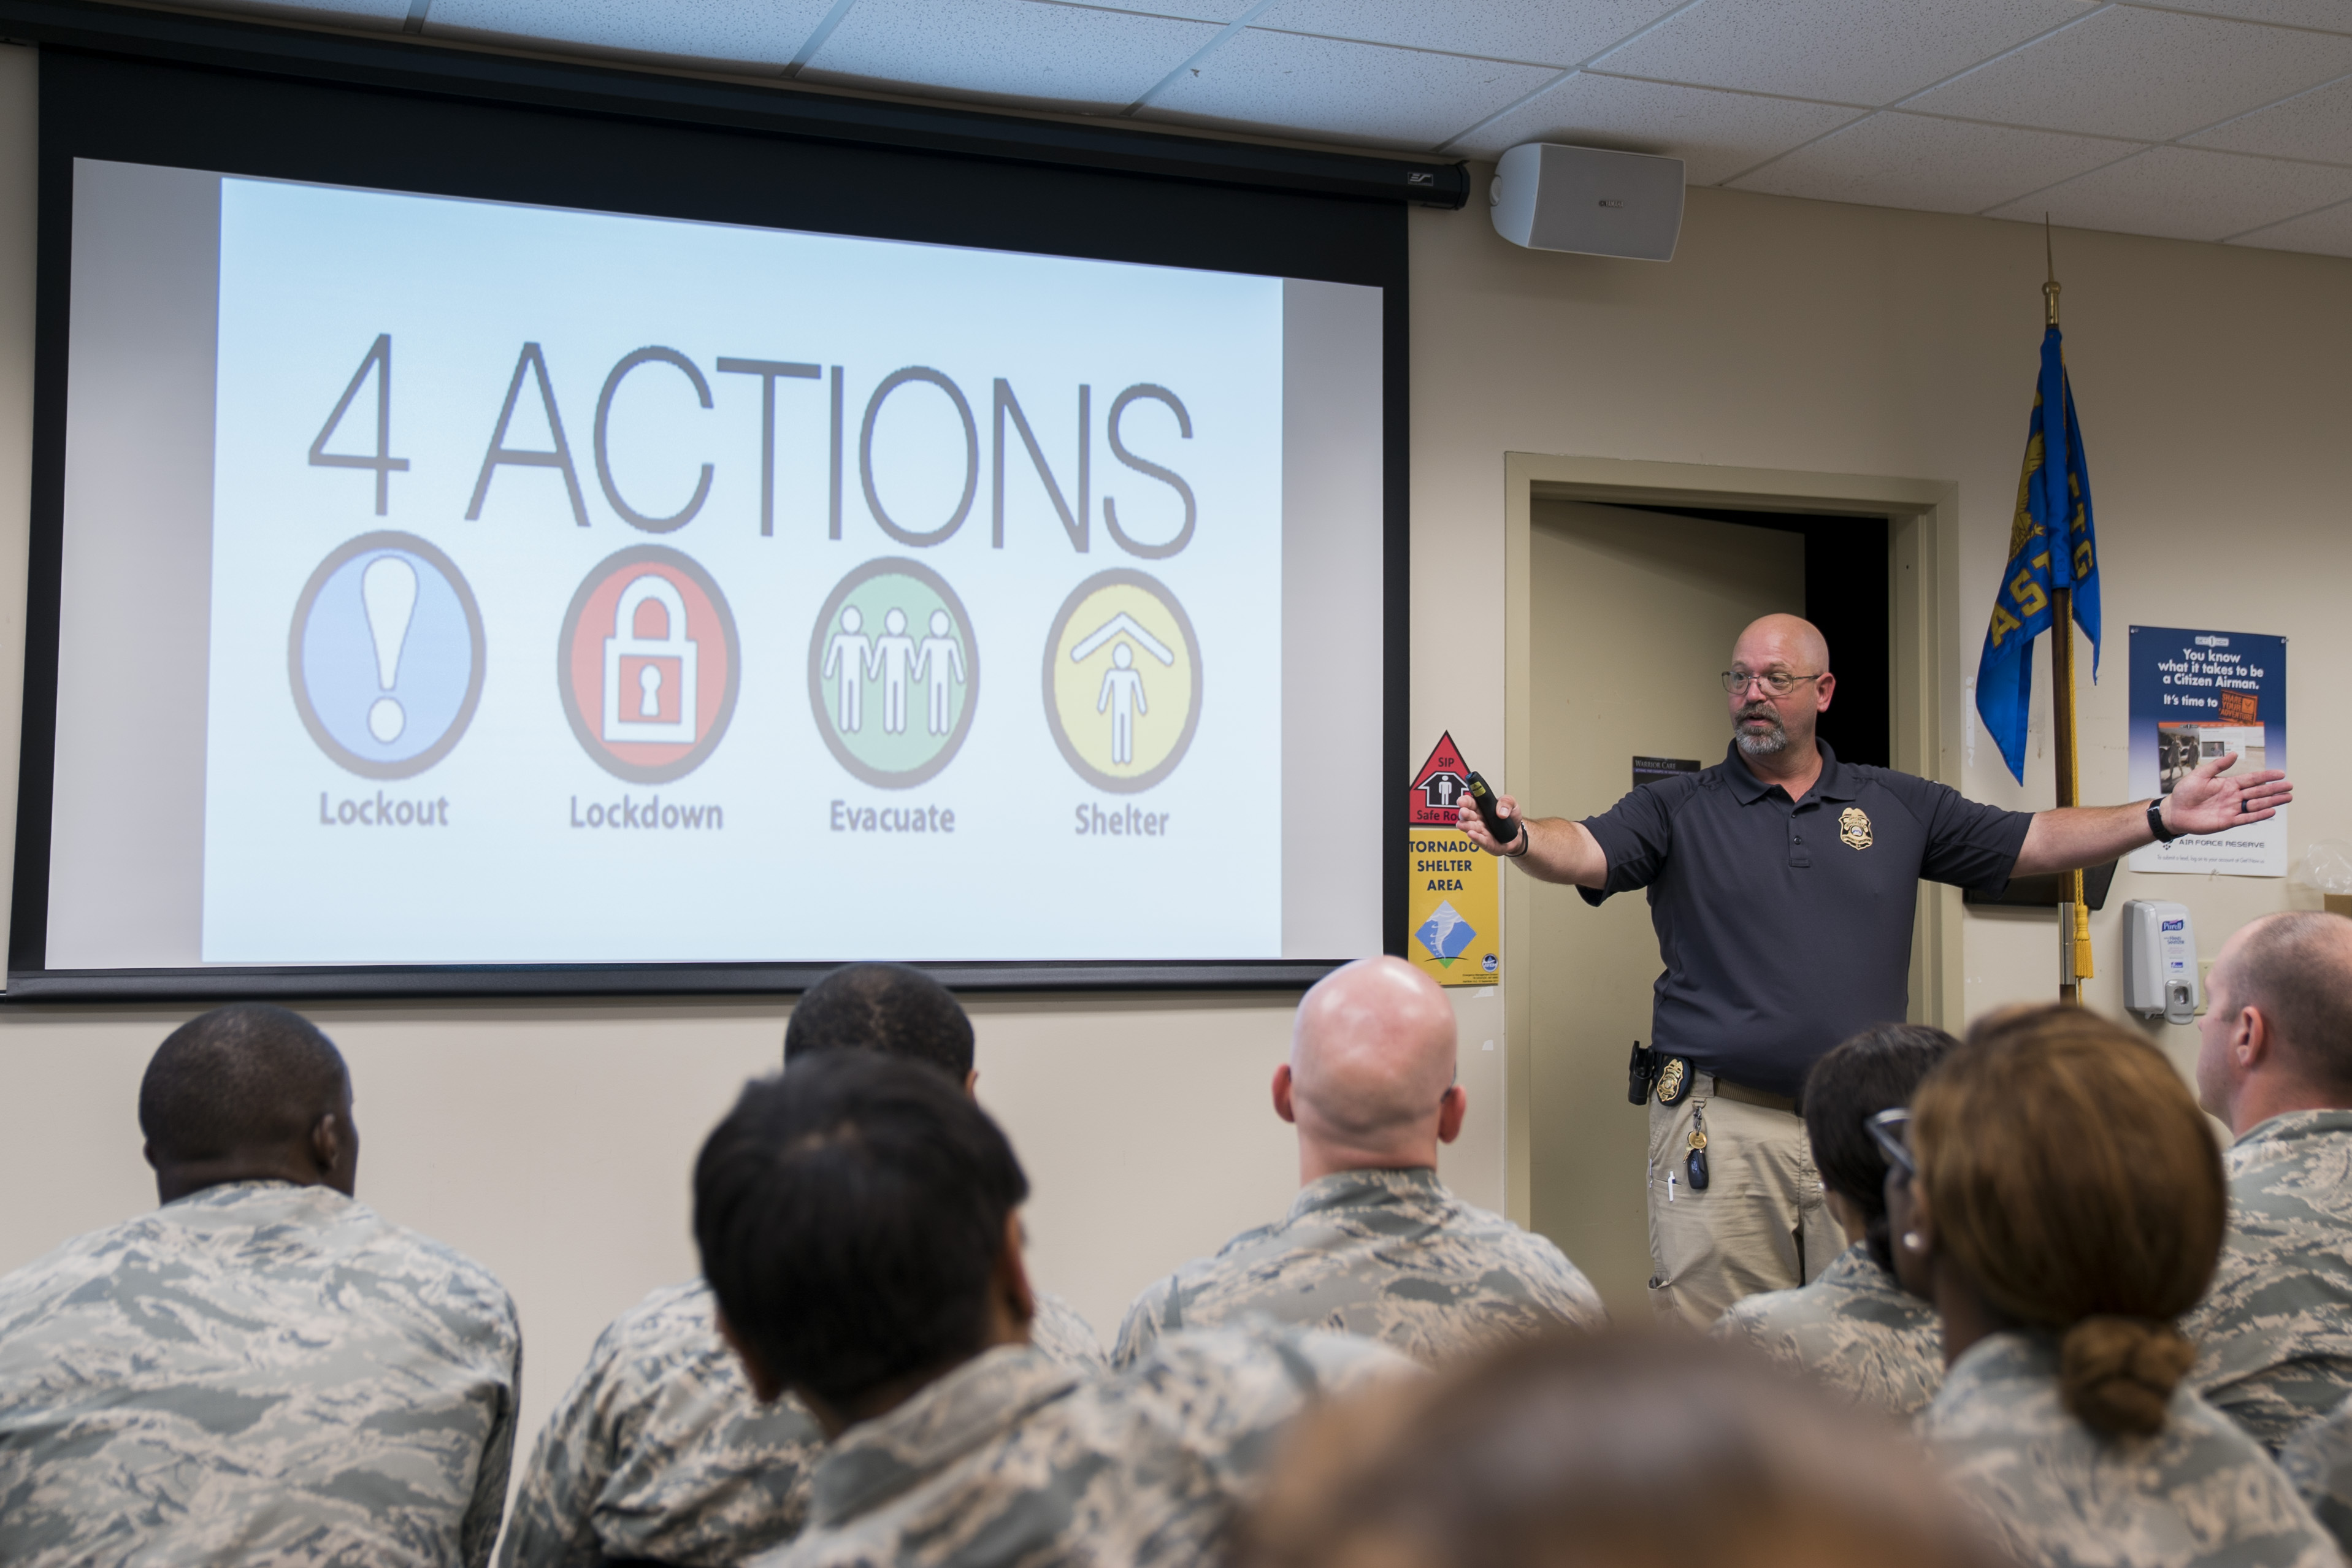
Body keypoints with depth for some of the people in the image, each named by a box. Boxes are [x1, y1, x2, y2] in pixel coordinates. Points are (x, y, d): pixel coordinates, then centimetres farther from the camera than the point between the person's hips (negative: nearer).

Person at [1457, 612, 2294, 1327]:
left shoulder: (1898, 806, 13)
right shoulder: (1679, 809, 5)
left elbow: (2033, 841, 14)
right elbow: (1584, 851, -11)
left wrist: (2162, 816, 6)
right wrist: (1518, 837, -33)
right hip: (1723, 1123, -2)